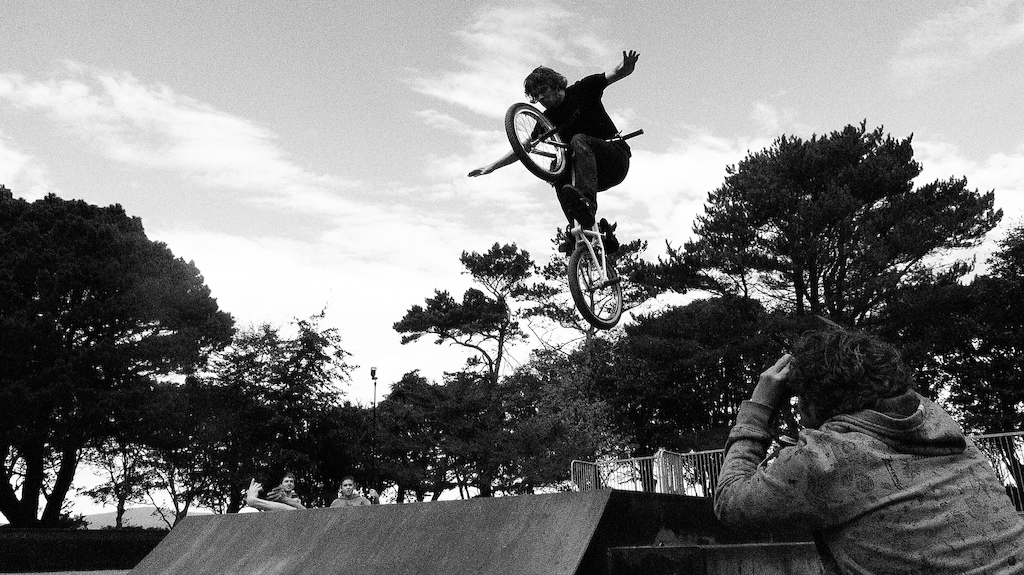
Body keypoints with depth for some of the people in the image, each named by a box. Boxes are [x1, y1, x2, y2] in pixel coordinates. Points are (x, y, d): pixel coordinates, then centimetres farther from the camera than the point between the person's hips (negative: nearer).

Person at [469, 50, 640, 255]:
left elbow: (614, 75, -13)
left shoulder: (581, 91, -2)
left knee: (578, 140, -31)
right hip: (595, 175, 5)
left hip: (616, 159, -5)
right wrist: (492, 166, 4)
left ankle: (587, 202, -54)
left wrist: (625, 68, -37)